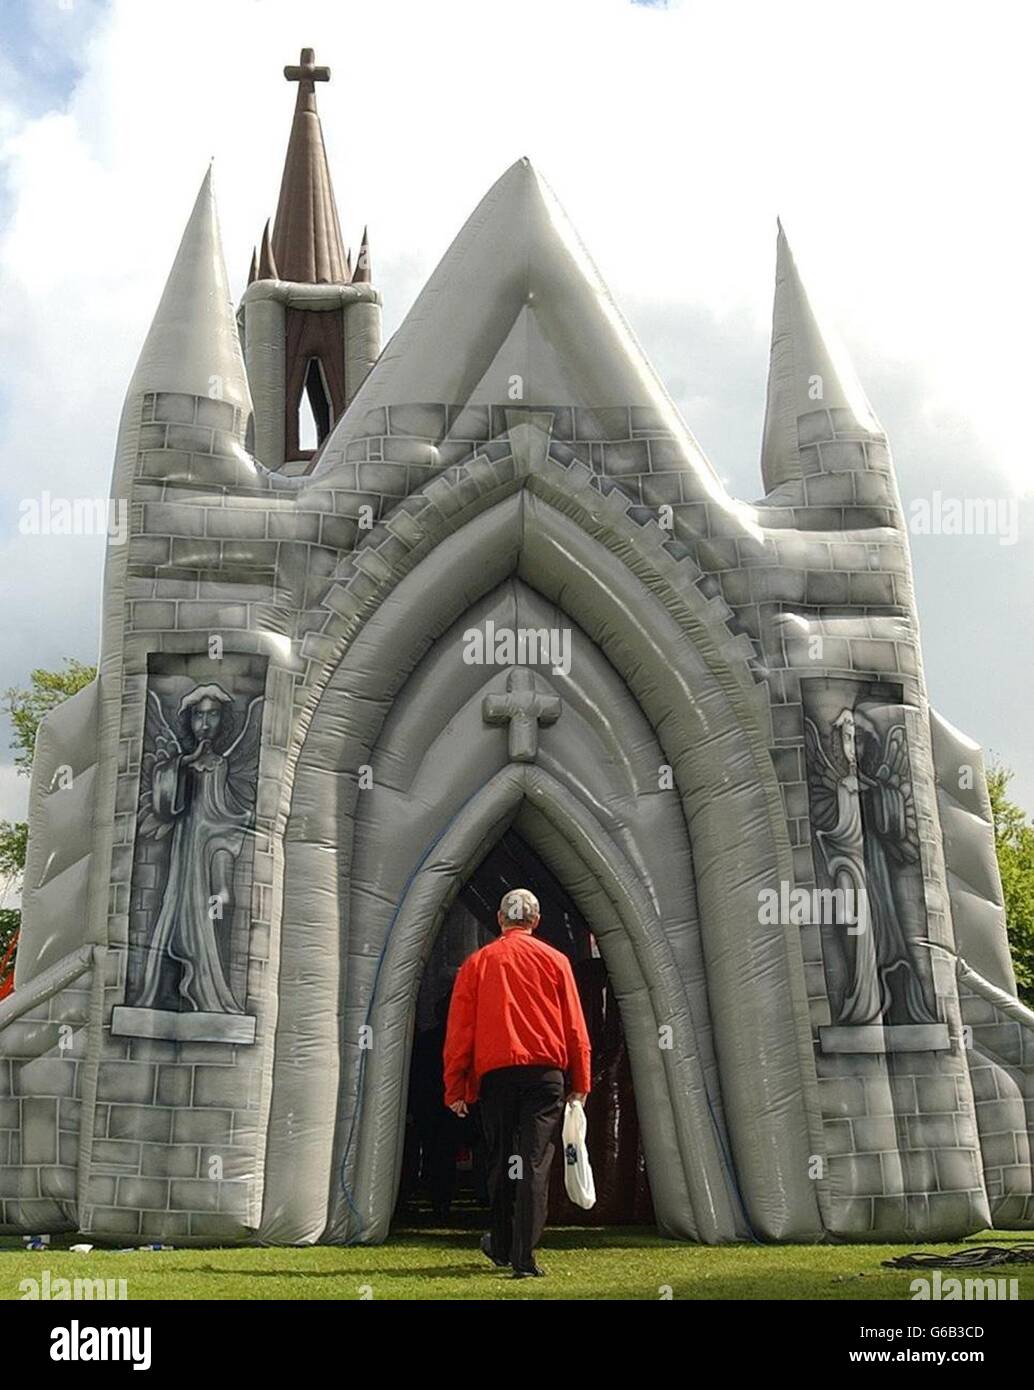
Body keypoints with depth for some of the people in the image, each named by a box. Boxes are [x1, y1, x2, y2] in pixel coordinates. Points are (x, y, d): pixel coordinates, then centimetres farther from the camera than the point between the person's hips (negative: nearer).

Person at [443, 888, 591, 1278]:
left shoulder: (476, 962, 7)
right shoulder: (555, 960, 6)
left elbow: (459, 1030, 4)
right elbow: (575, 1027, 4)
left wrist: (455, 1089, 7)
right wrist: (581, 1083, 8)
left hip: (494, 1073, 1)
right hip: (545, 1072, -1)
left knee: (500, 1163, 15)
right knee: (534, 1163, -3)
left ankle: (501, 1247, 28)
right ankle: (523, 1258, -10)